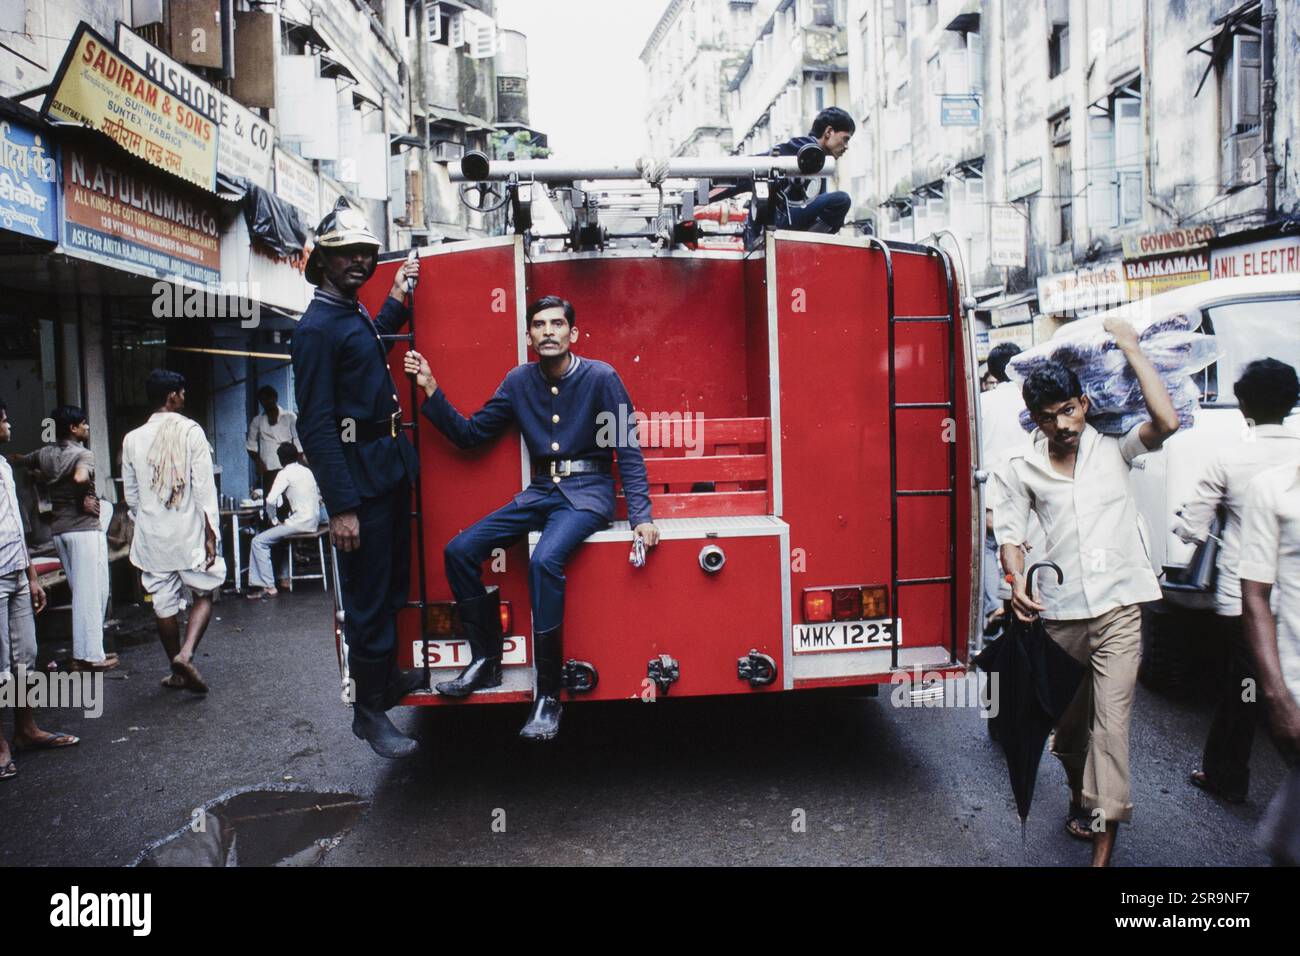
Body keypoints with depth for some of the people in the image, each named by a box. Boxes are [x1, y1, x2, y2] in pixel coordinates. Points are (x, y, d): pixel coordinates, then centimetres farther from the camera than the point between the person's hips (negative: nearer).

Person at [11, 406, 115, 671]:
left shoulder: (44, 454, 10)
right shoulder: (83, 454, -11)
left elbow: (16, 460, 28)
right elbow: (80, 477, -30)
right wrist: (85, 496, -12)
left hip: (59, 530, 8)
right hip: (84, 528, -8)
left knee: (80, 592, 16)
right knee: (92, 593, -2)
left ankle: (82, 653, 19)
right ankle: (91, 656, -2)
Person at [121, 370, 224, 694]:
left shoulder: (133, 439, 3)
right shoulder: (190, 431, -8)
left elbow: (131, 495, 9)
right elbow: (204, 487, -11)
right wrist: (210, 533, -7)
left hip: (152, 535, 4)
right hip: (188, 531, -4)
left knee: (164, 604, 11)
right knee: (204, 594, 11)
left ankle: (179, 672, 22)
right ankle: (186, 654, -10)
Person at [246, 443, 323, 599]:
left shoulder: (285, 473, -7)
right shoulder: (307, 471, 14)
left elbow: (271, 500, -18)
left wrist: (274, 520, -3)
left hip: (300, 522, -8)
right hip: (314, 521, 8)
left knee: (259, 542, -4)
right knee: (281, 534, 31)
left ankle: (268, 586, -10)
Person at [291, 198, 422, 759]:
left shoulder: (355, 315, 13)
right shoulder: (317, 328, -15)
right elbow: (317, 425, -20)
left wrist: (397, 298, 31)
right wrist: (341, 507, -24)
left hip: (390, 467, 9)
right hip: (359, 475, -9)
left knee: (393, 583, 19)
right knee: (368, 596, -1)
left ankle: (387, 678, 35)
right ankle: (368, 712, 11)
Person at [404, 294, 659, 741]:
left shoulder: (600, 377, -7)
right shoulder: (519, 380, 7)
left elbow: (628, 451, -8)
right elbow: (469, 433, 10)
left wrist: (640, 517, -16)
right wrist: (431, 390, -2)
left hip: (588, 492, -5)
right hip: (540, 491, 6)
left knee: (544, 560, -33)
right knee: (459, 551, -10)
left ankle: (549, 695, -22)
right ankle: (486, 660, 5)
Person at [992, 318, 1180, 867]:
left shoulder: (1112, 447, 1)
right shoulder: (1021, 471, 3)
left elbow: (1165, 423, -15)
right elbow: (1010, 532, 2)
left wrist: (1131, 348, -11)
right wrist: (1017, 582, -17)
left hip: (1118, 608, -2)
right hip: (1059, 612, 2)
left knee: (1111, 720, -7)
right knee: (1069, 716, 17)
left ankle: (1104, 839, -1)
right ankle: (1080, 794, 43)